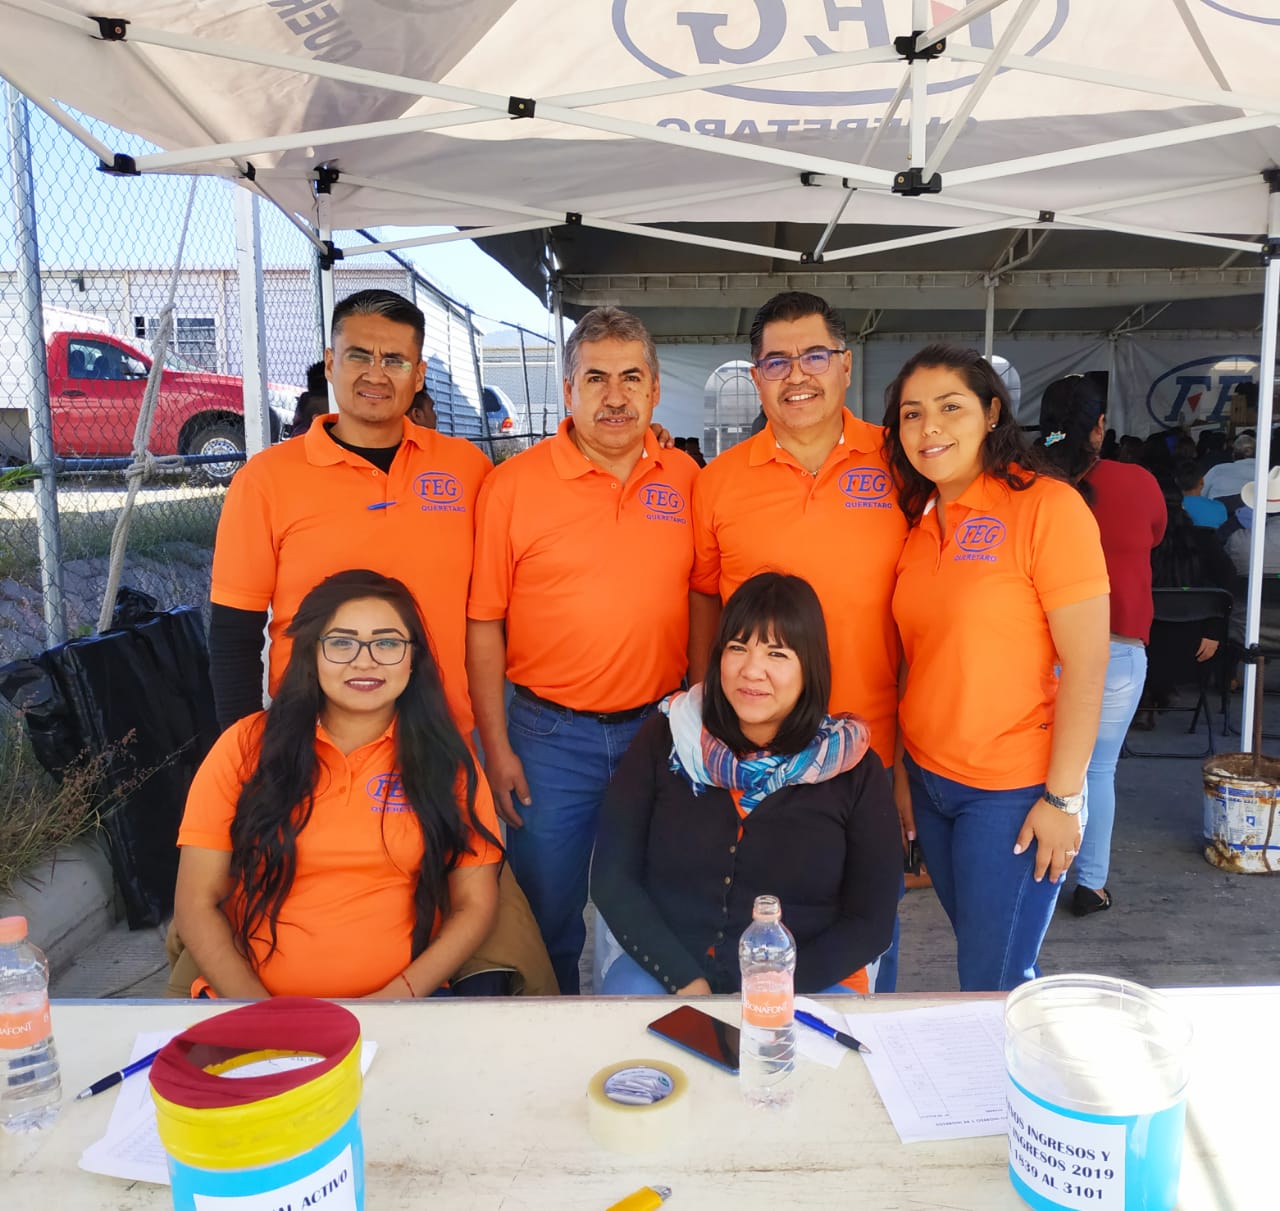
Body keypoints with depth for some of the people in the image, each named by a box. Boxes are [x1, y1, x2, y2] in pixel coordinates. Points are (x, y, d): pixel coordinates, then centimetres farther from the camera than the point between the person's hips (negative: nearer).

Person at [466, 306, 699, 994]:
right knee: (547, 916, 11)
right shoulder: (513, 484, -7)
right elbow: (483, 624, -5)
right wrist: (496, 747, -6)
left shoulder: (685, 478, 2)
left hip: (659, 726, 3)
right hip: (551, 736, -2)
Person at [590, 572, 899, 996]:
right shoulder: (665, 739, 0)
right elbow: (612, 877, -1)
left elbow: (871, 919, 0)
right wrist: (685, 981, -13)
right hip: (660, 966, -1)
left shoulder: (854, 770, -1)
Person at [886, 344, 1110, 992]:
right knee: (974, 955, 18)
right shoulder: (921, 523, 7)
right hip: (930, 779, 6)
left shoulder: (1046, 506, -13)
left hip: (1013, 792, -6)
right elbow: (921, 663, 9)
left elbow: (1086, 665, -15)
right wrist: (902, 774, 7)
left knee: (992, 986, 4)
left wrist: (1062, 797, -15)